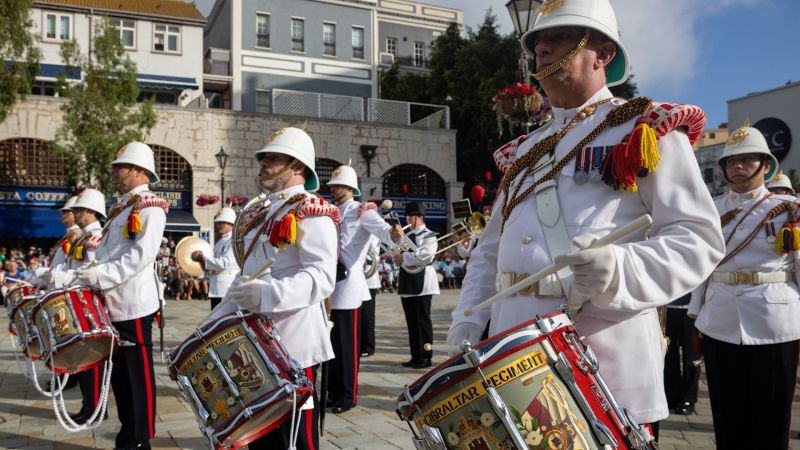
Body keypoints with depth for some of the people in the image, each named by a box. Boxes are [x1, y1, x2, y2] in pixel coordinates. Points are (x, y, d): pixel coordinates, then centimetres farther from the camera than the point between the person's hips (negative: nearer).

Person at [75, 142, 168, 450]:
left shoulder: (151, 207, -10)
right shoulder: (121, 208, 17)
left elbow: (142, 254, -20)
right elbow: (108, 253, 20)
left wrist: (101, 275, -23)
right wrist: (89, 274, 6)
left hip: (134, 305, -9)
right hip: (113, 304, 9)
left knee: (139, 375, 1)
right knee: (119, 374, 15)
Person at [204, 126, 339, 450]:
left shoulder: (312, 213, -11)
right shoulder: (258, 215, 16)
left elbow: (322, 277, -23)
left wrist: (267, 293, -34)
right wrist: (217, 317, 14)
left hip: (294, 342, -8)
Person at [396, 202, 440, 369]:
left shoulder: (428, 235, -6)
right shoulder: (407, 236, 18)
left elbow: (426, 256, -20)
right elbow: (399, 253, 20)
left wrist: (404, 257, -17)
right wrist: (397, 258, -2)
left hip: (422, 282, -8)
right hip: (407, 283, 8)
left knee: (422, 321, -4)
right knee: (411, 322, 11)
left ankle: (425, 358, 3)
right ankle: (416, 357, 18)